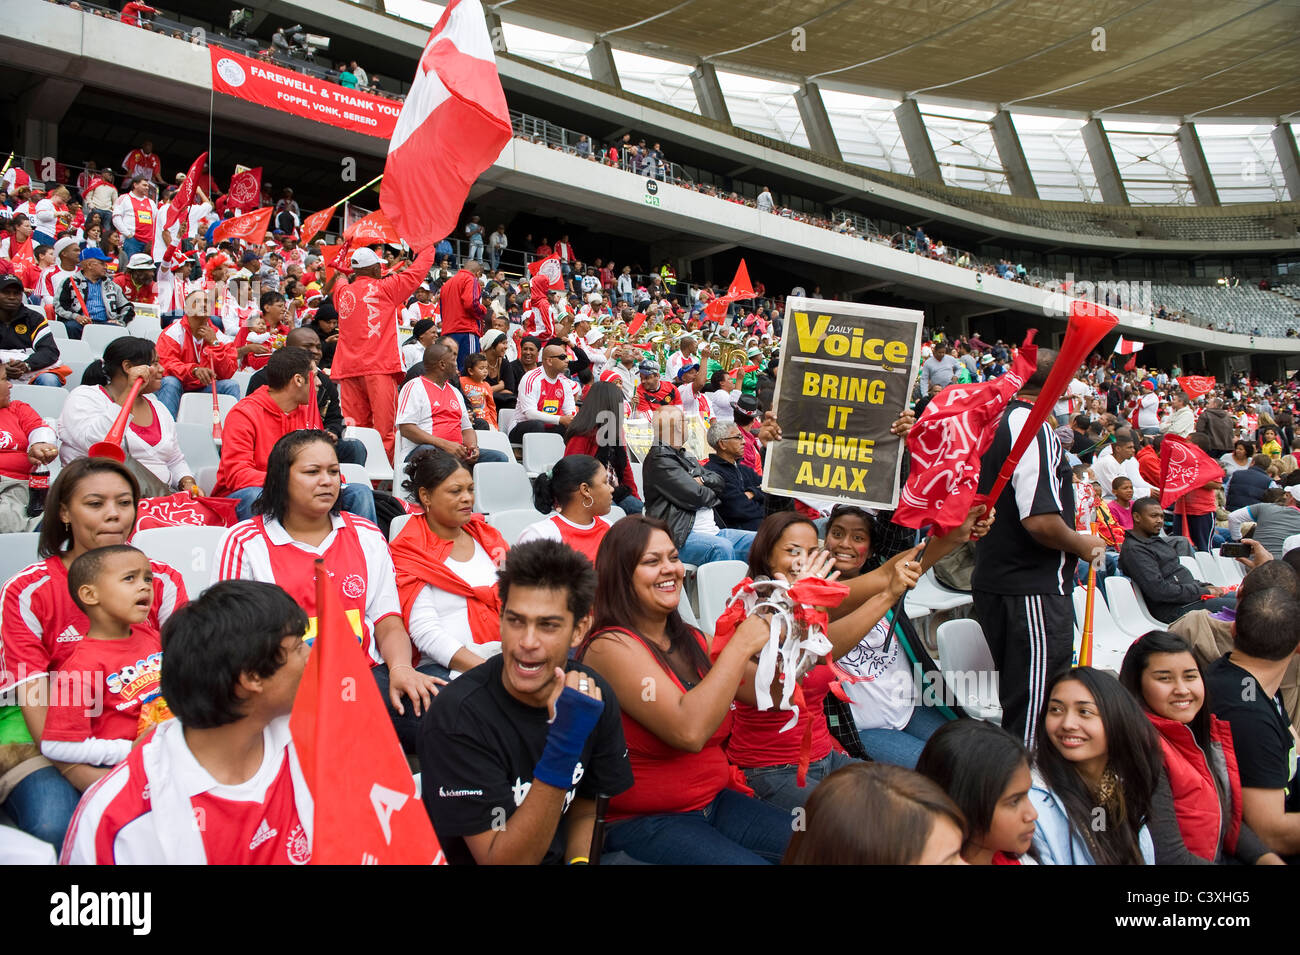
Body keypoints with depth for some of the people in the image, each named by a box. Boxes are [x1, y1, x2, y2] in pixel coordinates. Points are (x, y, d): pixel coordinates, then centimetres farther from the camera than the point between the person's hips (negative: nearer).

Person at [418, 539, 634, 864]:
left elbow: (584, 809, 7)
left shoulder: (594, 695, -6)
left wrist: (580, 859, -13)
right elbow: (500, 860, -21)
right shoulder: (458, 715, -20)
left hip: (559, 857, 5)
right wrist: (562, 746, -31)